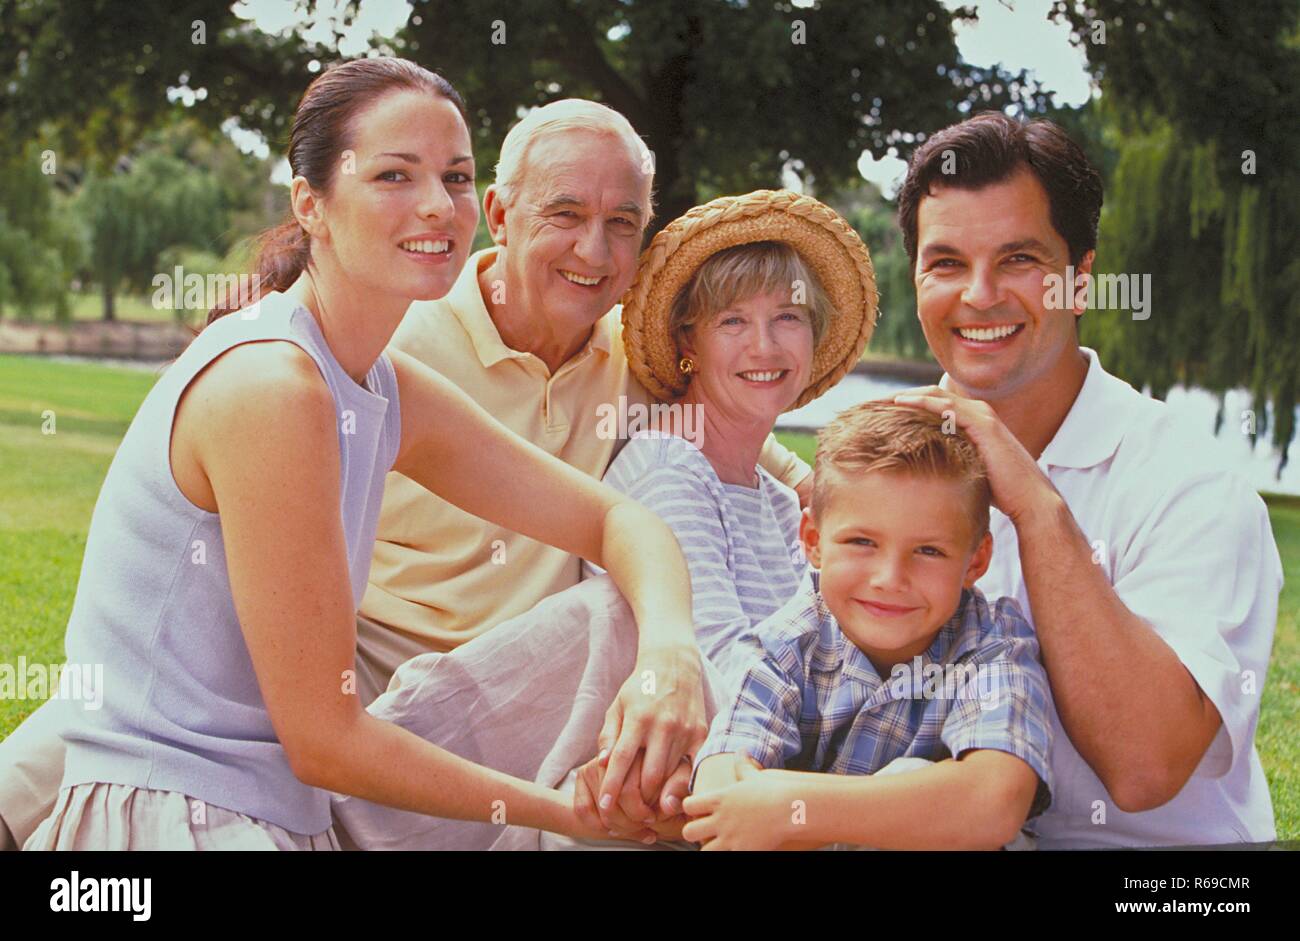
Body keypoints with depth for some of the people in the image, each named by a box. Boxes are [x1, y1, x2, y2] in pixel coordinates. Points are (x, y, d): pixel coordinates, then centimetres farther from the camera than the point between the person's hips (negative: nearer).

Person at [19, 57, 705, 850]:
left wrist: (669, 647, -10)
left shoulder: (390, 393, 8)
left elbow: (618, 520, 12)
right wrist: (569, 811, -9)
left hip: (278, 818, 10)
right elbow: (323, 740, -16)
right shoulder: (270, 385, -18)